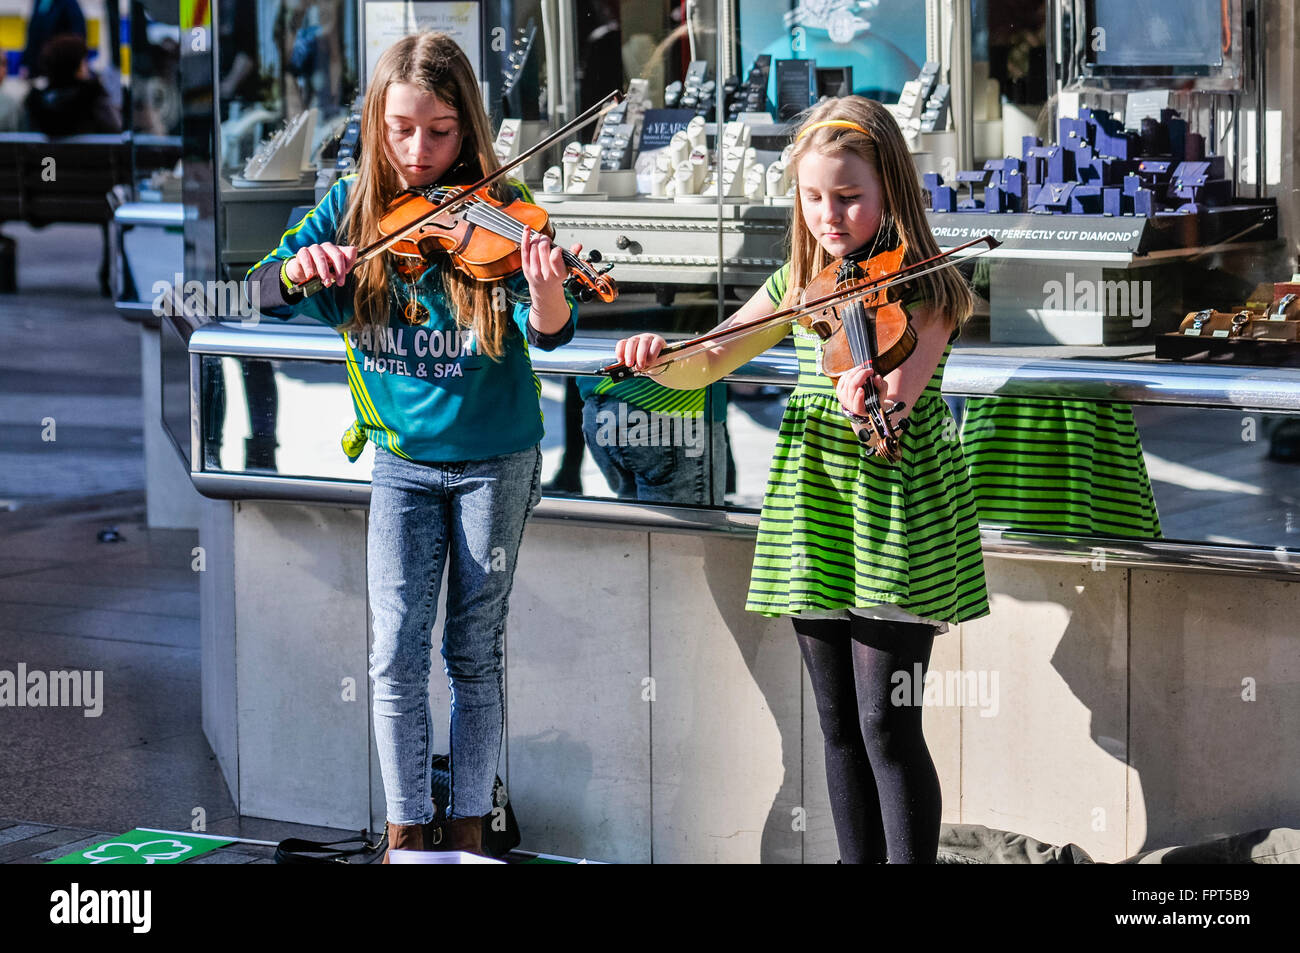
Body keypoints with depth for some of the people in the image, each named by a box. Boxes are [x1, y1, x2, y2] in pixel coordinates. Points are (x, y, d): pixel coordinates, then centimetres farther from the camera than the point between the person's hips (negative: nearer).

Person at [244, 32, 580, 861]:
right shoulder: (354, 209, -4)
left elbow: (548, 332, -23)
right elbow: (268, 292, -9)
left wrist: (546, 292, -47)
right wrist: (301, 267, -31)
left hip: (493, 462, -2)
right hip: (402, 459, 2)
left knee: (475, 652, 7)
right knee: (398, 652, -2)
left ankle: (469, 825, 19)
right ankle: (408, 830, 8)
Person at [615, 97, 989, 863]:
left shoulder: (924, 289, -9)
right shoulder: (800, 281, 9)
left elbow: (898, 397, -25)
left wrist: (869, 393, -48)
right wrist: (659, 354, -10)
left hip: (894, 522, -6)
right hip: (812, 513, 6)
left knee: (887, 726, -8)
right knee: (840, 725, 11)